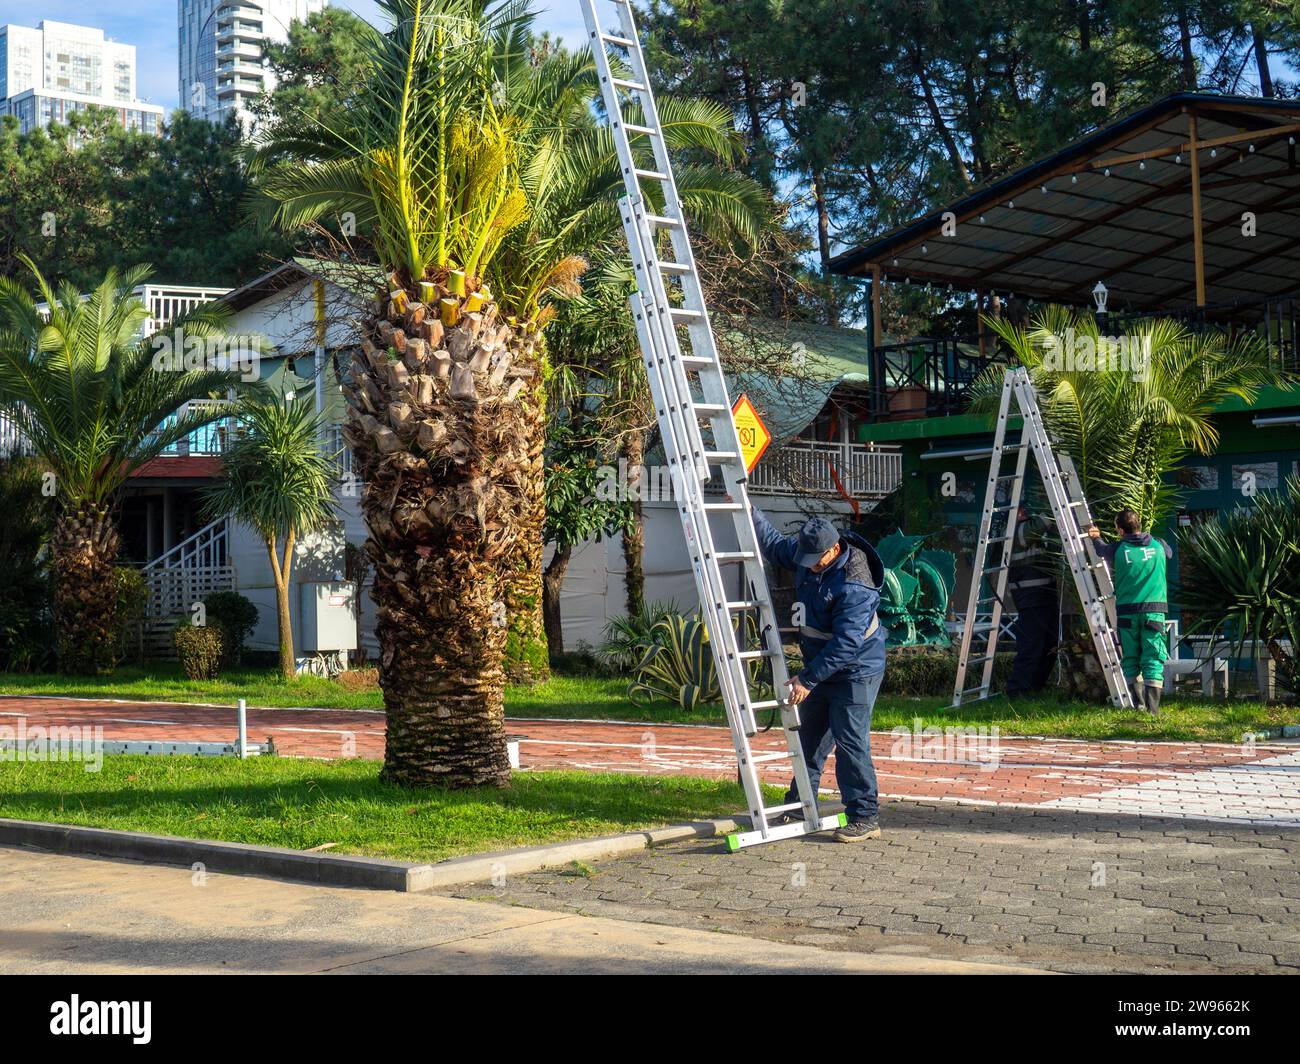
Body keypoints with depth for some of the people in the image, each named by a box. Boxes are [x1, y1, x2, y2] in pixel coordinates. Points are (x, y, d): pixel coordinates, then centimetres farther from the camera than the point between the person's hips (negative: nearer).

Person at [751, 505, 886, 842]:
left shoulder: (855, 586, -30)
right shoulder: (804, 551, -5)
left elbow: (846, 645, -31)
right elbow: (774, 545, 18)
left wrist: (808, 678, -28)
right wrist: (750, 512, 14)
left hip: (855, 672, -9)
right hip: (821, 667, 9)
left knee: (850, 743, -10)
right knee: (809, 738, 16)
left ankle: (865, 818, -3)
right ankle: (799, 806, 28)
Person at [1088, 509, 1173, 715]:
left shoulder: (1118, 549, -1)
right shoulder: (1158, 546, 6)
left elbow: (1103, 551, 20)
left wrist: (1096, 538, 38)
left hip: (1127, 611, 0)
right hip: (1154, 609, 0)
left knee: (1131, 660, 10)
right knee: (1153, 660, -2)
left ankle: (1138, 704, 7)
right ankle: (1153, 708, -11)